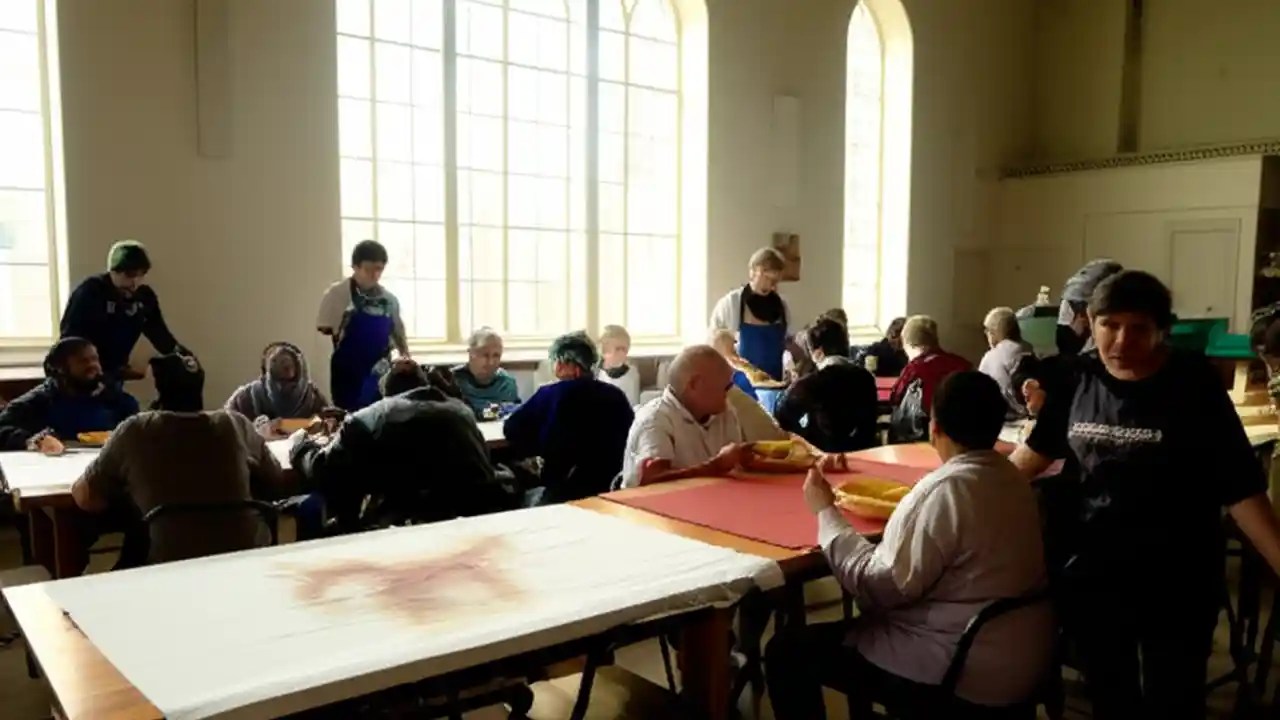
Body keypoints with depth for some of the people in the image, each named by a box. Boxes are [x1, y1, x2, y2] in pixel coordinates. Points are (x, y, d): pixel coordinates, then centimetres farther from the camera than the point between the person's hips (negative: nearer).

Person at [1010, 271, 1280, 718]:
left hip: (1176, 581, -3)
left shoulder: (1193, 383, -11)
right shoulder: (1080, 377, -3)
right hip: (1092, 571, 3)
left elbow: (1240, 488, -12)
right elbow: (1039, 449, 11)